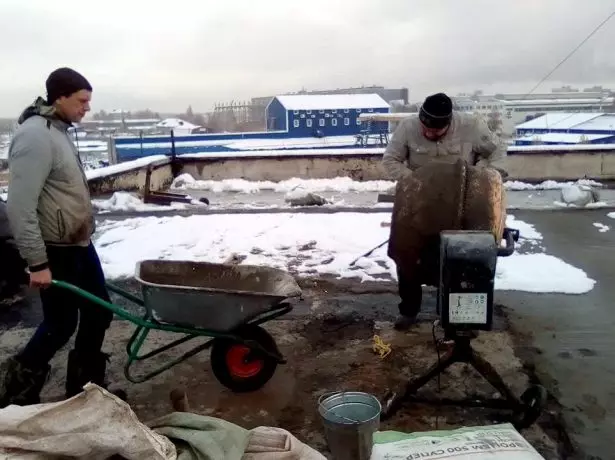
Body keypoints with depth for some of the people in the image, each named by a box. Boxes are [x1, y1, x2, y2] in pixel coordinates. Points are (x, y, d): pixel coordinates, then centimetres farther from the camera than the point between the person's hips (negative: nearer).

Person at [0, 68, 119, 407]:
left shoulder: (58, 130, 11)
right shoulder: (35, 135, -19)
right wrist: (37, 262, -22)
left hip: (80, 244, 9)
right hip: (56, 252, -9)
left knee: (98, 312, 13)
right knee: (61, 325, 4)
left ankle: (84, 387, 29)